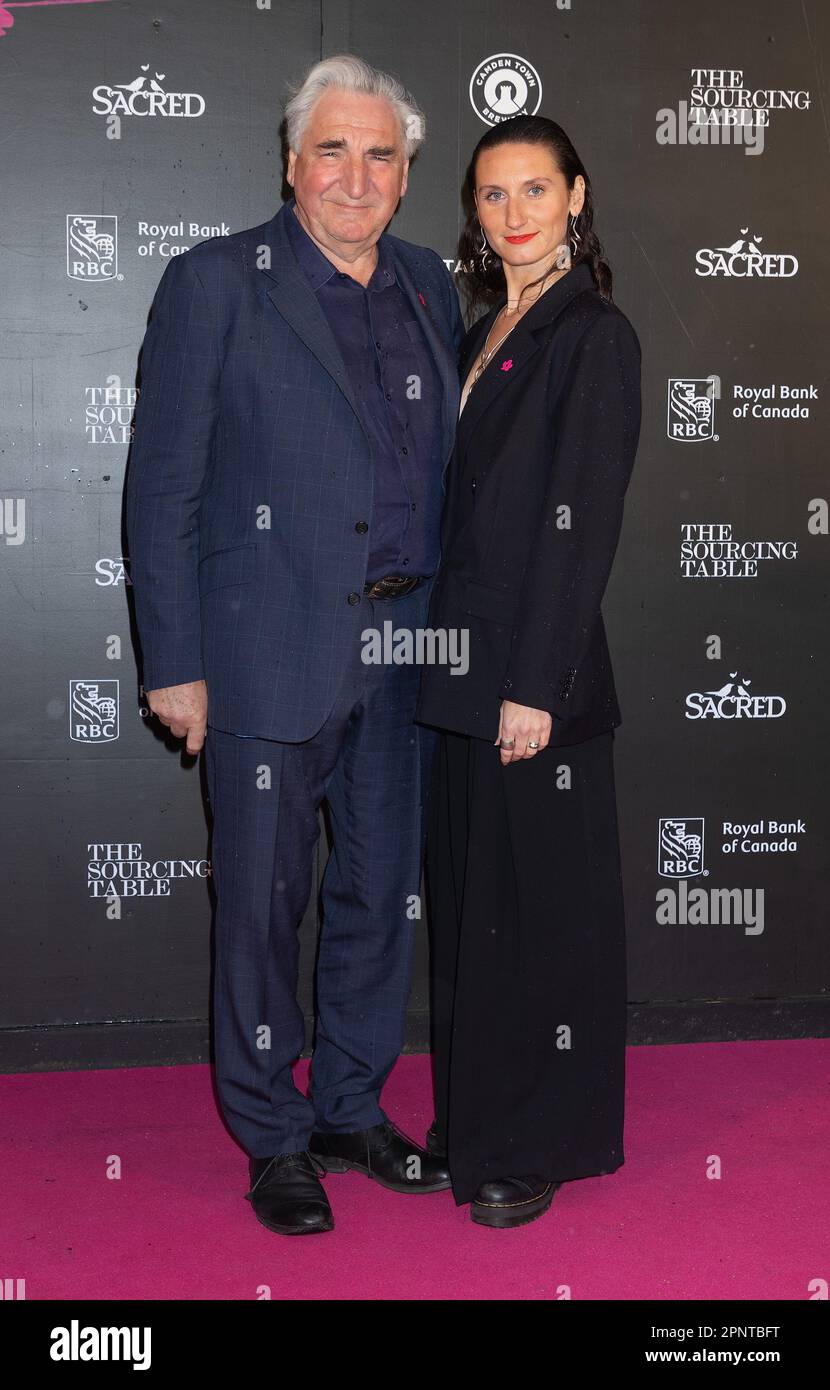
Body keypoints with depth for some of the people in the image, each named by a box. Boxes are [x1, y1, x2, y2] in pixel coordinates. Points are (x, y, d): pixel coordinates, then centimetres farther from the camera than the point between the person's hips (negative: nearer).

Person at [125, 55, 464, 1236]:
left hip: (404, 651, 5)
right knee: (264, 903, 5)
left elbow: (449, 462, 15)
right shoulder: (214, 283, -4)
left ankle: (352, 1111, 33)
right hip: (271, 654, -5)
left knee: (382, 893, 14)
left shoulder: (429, 286, 11)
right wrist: (172, 662, -10)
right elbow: (163, 486, -6)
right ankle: (273, 1140, 24)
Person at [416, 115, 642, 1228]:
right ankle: (475, 1123, 30)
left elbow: (582, 522, -15)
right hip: (469, 664, 8)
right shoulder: (484, 337, 15)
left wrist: (535, 687, -19)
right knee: (471, 898, 15)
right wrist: (455, 657, 10)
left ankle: (539, 1148, 19)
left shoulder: (595, 334, -9)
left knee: (542, 904, 3)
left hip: (539, 672, -8)